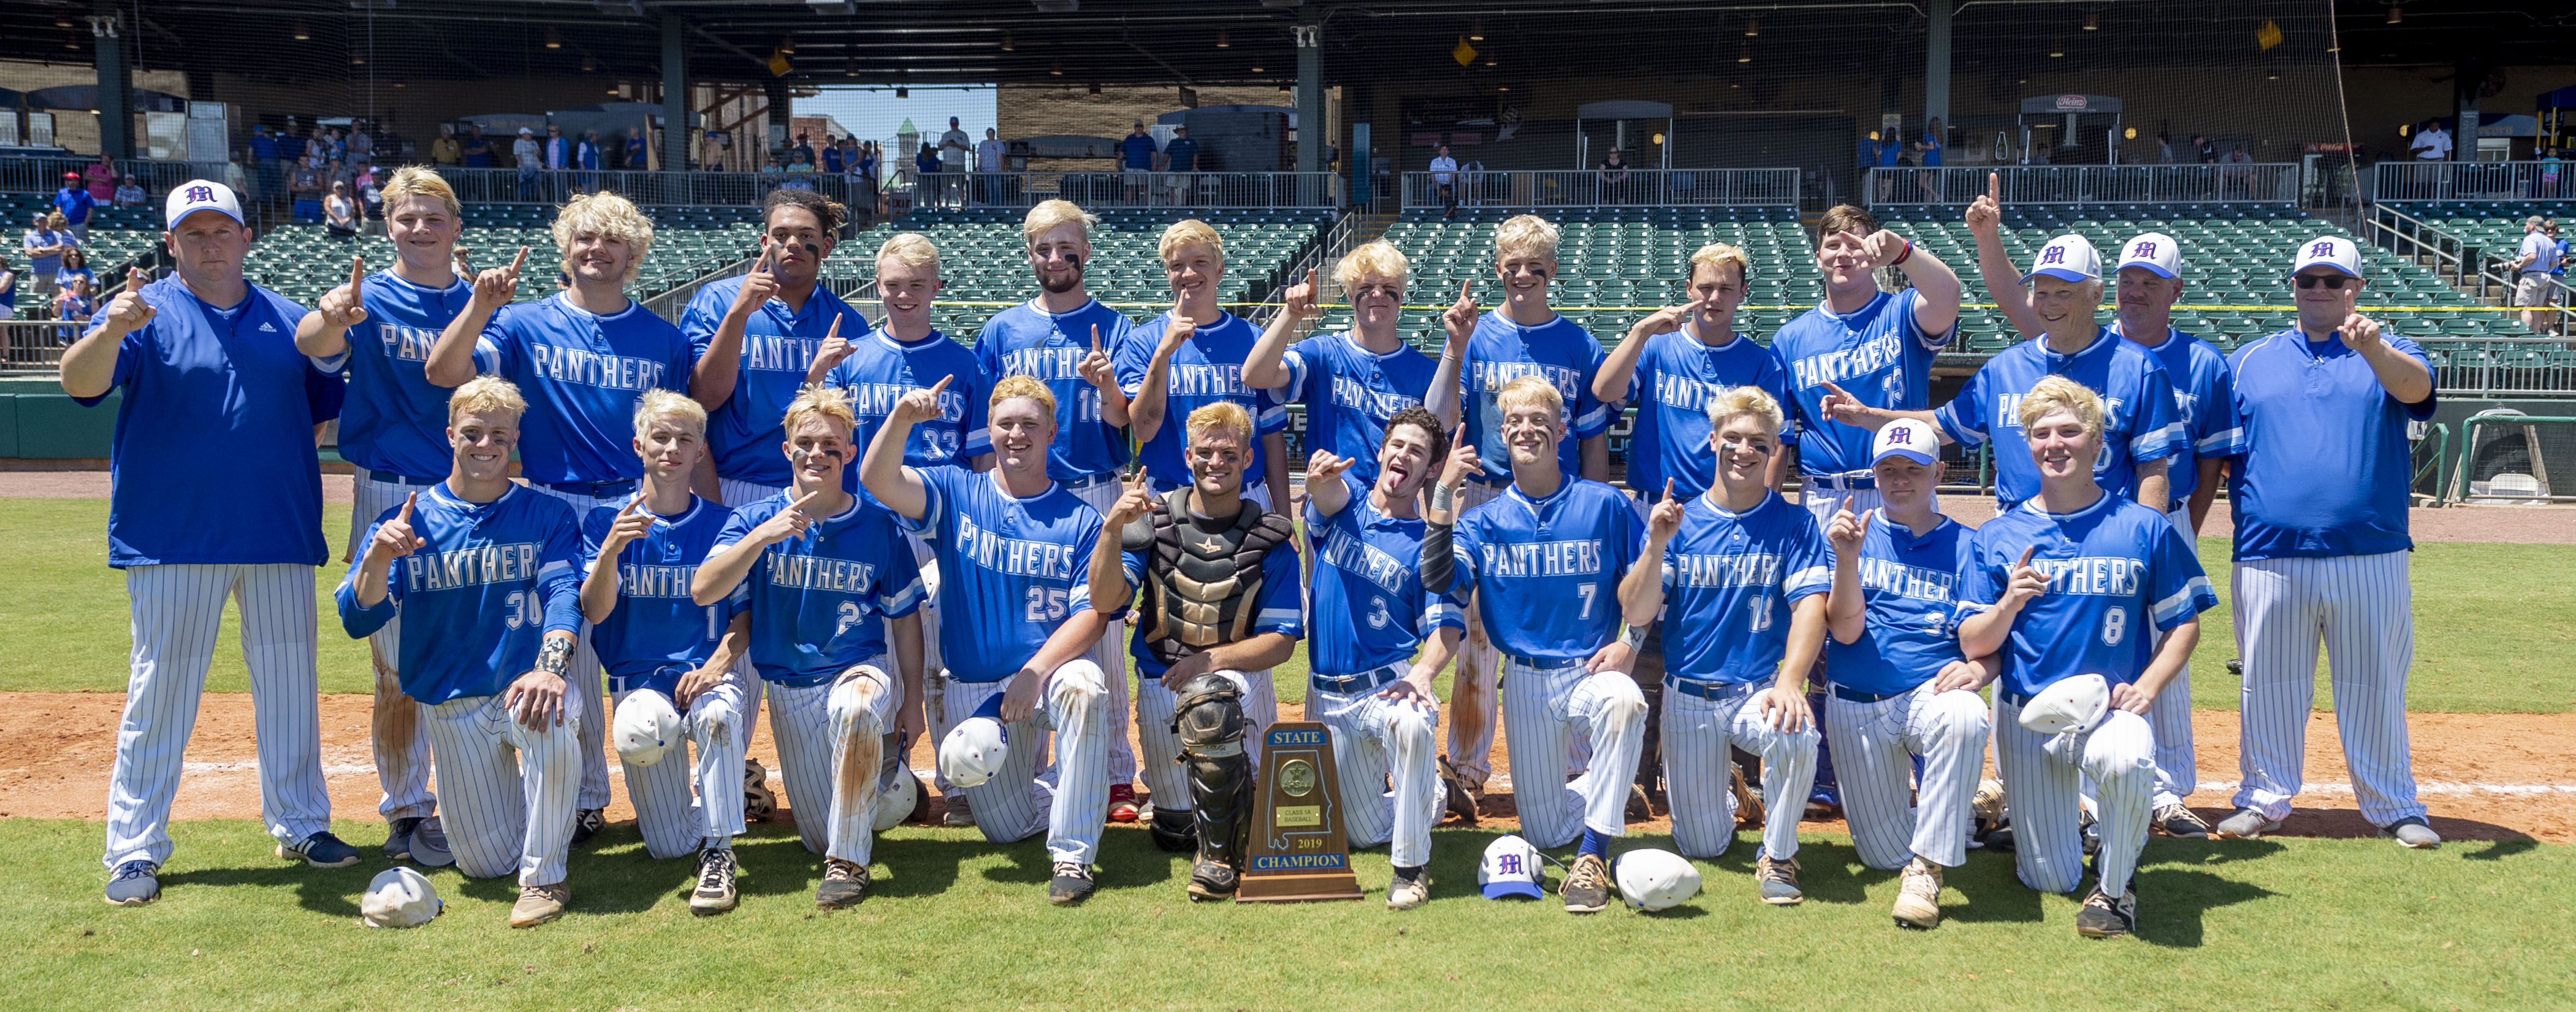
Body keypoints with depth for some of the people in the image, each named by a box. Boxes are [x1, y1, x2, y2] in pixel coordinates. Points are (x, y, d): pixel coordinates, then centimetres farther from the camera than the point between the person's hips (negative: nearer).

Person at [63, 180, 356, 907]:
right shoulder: (146, 314, 0)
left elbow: (326, 409, 18)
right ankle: (134, 849, 7)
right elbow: (79, 382, -16)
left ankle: (301, 824, 22)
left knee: (289, 684, 10)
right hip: (173, 540, -4)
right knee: (162, 689, -1)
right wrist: (110, 331, -39)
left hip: (282, 537, 4)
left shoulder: (290, 321, 12)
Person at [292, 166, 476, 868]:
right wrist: (331, 318, -45)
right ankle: (407, 812, 13)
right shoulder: (370, 297, -2)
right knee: (400, 668, 0)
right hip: (391, 495, -3)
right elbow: (310, 342, -24)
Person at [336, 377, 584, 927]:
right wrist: (378, 557, -28)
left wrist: (549, 669, -35)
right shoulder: (407, 521, 1)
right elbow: (358, 620, -7)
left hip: (525, 684, -2)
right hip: (451, 707, 2)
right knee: (486, 864, 2)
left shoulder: (547, 516, 1)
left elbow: (564, 595, -15)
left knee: (547, 717, -39)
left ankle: (545, 877, -19)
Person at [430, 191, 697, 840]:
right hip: (555, 512, 0)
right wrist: (482, 304, -22)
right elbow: (443, 372, -9)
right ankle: (585, 796, 15)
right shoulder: (525, 325, 5)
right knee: (569, 658, 2)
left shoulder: (664, 340, 8)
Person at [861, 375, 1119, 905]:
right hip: (974, 691, 2)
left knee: (1083, 686, -38)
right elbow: (878, 480, -16)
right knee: (1008, 827, 5)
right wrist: (903, 418, -35)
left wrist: (1036, 672, -26)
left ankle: (1073, 853, -28)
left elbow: (1092, 614, -10)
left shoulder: (1081, 521, -2)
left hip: (1053, 669, -2)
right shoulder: (955, 493, 2)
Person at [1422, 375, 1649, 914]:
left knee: (1624, 703, -41)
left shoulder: (1606, 505, -1)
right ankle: (1599, 785, 41)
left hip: (1594, 669, -2)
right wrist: (1443, 493, -19)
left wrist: (1629, 642, -13)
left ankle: (1593, 857, -30)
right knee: (1546, 834, 6)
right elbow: (1437, 580, -13)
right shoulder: (1486, 519, 4)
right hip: (1526, 682, 2)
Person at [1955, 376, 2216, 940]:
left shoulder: (2145, 529, 2)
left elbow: (2184, 623, 6)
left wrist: (2147, 687, -11)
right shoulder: (1998, 537, 4)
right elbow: (1973, 645, 2)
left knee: (2127, 761, -39)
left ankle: (2115, 884, -10)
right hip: (2026, 714, 1)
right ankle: (2062, 822, 38)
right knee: (2050, 882, 0)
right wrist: (2009, 604, -18)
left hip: (2110, 707, -1)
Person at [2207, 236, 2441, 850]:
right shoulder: (2248, 361, 13)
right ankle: (2265, 799, 19)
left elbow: (2416, 388, -16)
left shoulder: (2388, 356, 8)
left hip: (2369, 559, -1)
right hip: (2268, 560, 1)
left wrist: (2373, 349, -37)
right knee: (2270, 684, 7)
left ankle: (2393, 805, 17)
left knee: (2375, 685, 6)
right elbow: (2214, 454, 12)